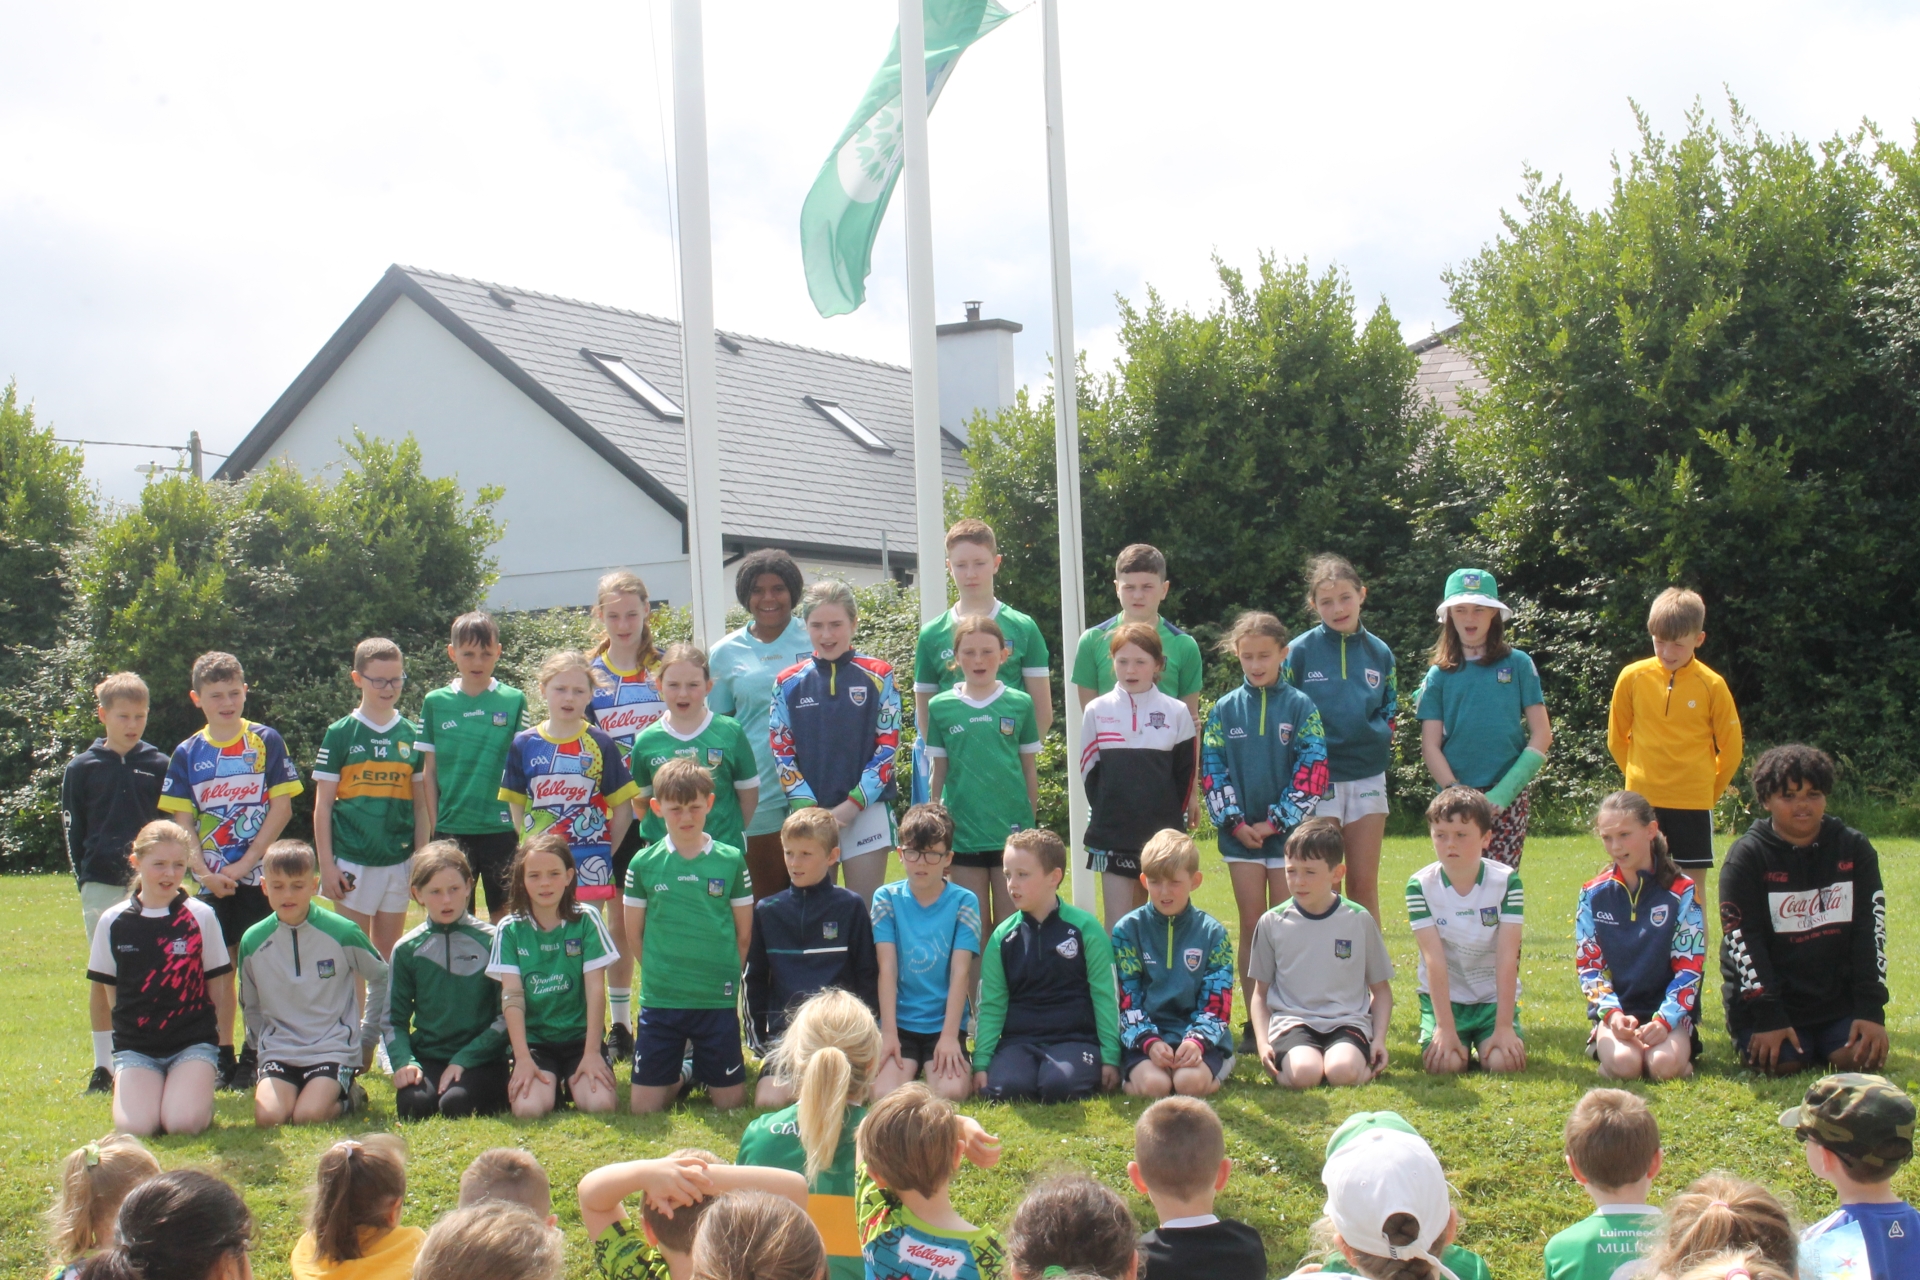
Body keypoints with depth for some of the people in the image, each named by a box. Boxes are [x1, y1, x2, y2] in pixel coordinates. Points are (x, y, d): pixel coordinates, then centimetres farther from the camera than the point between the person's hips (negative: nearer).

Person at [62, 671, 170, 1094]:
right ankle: (103, 1065, 10)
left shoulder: (159, 766, 6)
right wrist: (84, 880, -2)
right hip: (101, 885, 0)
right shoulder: (81, 769, 4)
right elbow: (73, 832, 6)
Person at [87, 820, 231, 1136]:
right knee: (135, 1127, -21)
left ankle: (198, 1088, 10)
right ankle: (127, 1088, 13)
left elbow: (219, 987, 5)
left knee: (184, 1123, -24)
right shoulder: (113, 922, 3)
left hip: (193, 1041, -1)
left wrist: (225, 1048, 6)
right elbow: (111, 991, 13)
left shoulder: (201, 917, 0)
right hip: (136, 1047, 1)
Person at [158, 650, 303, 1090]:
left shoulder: (266, 742, 0)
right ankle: (222, 1056, 14)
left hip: (259, 874, -2)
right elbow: (182, 822, 4)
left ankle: (254, 1055, 6)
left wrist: (245, 863, -10)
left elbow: (282, 808, -4)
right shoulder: (187, 753, 6)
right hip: (212, 881, 2)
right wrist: (204, 871, -10)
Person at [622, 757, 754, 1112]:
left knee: (729, 1101, 2)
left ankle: (702, 1070, 32)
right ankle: (679, 1075, 29)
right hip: (659, 1001, 0)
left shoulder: (731, 861, -1)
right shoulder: (644, 864, 0)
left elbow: (744, 933, 6)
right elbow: (634, 934, 7)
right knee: (646, 1106, -1)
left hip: (718, 1001, 0)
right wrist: (662, 975, 6)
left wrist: (723, 976, 5)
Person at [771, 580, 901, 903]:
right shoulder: (789, 683, 4)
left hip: (867, 812, -2)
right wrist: (808, 808, -9)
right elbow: (782, 752, 3)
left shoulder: (878, 677, 0)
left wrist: (852, 805, -11)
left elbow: (888, 746, -3)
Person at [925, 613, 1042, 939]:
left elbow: (1030, 770, 7)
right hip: (963, 835, 0)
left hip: (1012, 831, 0)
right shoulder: (940, 707, 3)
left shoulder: (1021, 704, 2)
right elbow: (938, 773, 8)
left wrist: (1030, 824, 7)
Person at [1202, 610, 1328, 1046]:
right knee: (1252, 927, 4)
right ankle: (1254, 1021, 7)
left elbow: (1313, 769, -6)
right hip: (1241, 833, 2)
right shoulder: (1225, 710, 5)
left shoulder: (1300, 706, -1)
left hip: (1288, 832, -2)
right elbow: (1211, 770, 4)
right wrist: (1235, 822, -7)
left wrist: (1276, 821, -11)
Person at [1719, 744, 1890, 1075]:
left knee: (1861, 1058, -20)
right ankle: (1751, 1041, 13)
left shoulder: (1854, 849, 3)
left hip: (1839, 997, 3)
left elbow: (1870, 932, 0)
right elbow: (1742, 941, -12)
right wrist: (1768, 1019, -20)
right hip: (1767, 996, -3)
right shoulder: (1746, 857, -6)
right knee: (1781, 1063, -24)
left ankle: (1820, 1044, 15)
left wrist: (1872, 1010, -10)